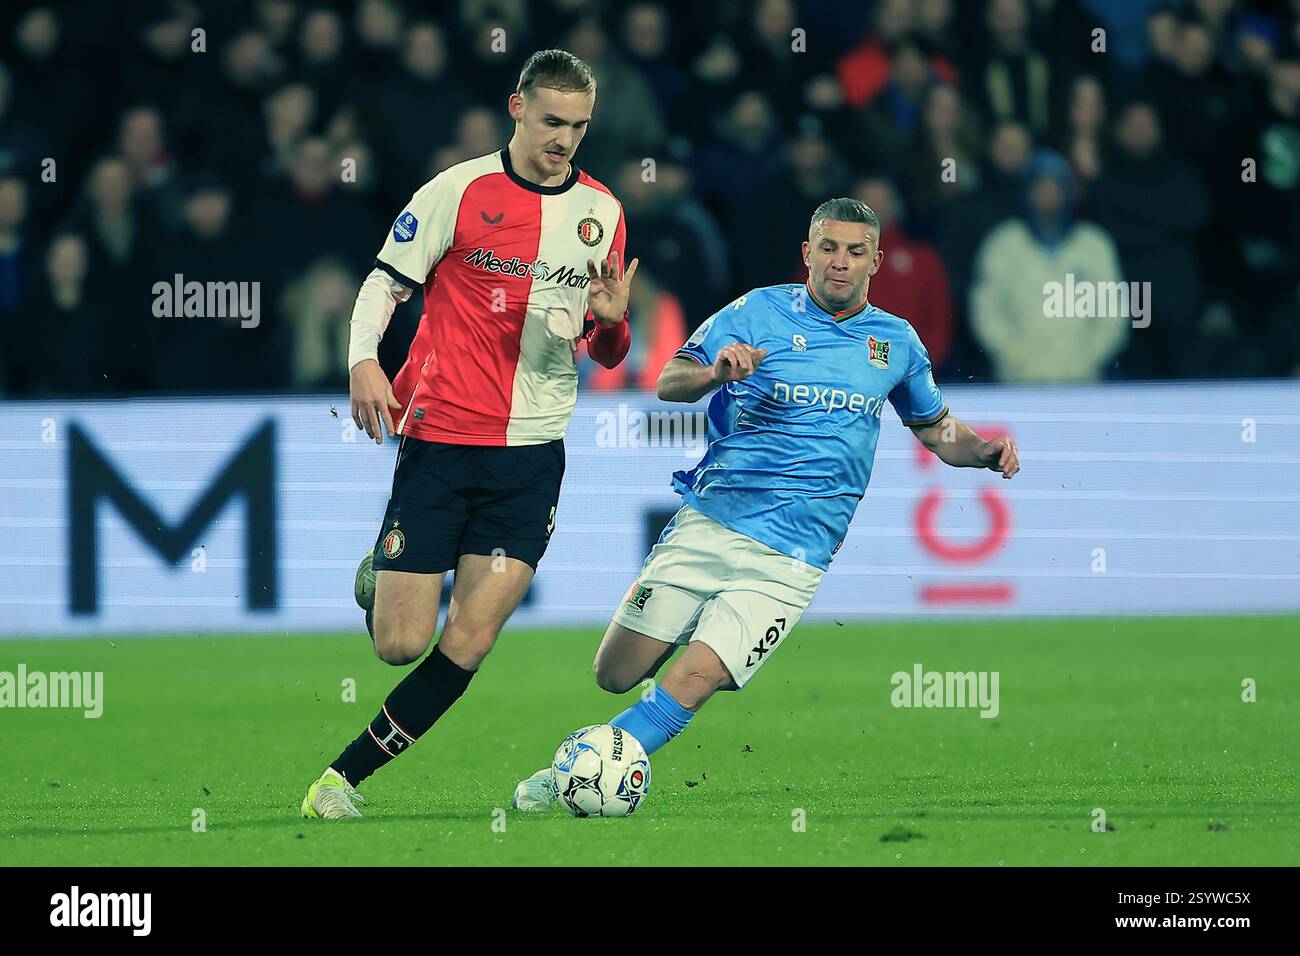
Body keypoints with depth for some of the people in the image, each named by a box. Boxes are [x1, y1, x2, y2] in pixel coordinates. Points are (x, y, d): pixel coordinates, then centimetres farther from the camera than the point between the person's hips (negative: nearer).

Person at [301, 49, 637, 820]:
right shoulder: (460, 191, -3)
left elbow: (605, 352, 17)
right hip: (439, 439, -3)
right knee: (401, 643, -5)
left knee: (468, 643, -9)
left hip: (531, 452, 3)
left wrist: (612, 324, -7)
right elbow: (387, 282, 1)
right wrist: (364, 361, -18)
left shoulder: (602, 214, 10)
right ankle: (379, 579, 31)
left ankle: (345, 777, 2)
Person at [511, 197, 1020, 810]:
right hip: (708, 525, 0)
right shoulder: (761, 312, 2)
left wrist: (982, 452, 5)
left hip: (789, 559, 0)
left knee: (689, 686, -17)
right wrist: (717, 371, -25)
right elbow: (668, 384, -3)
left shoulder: (896, 342, 11)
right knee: (615, 675, -4)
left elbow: (934, 428, 26)